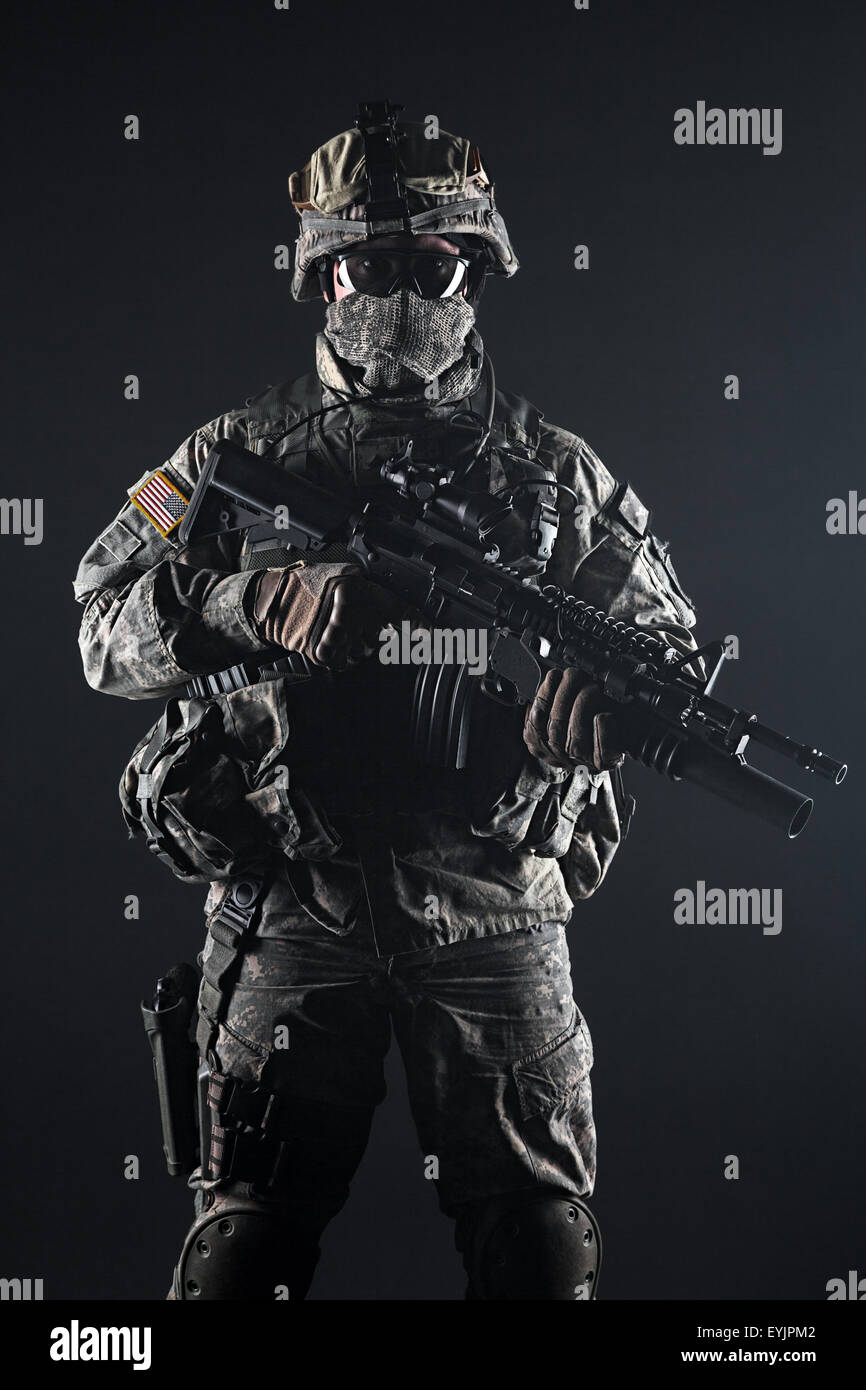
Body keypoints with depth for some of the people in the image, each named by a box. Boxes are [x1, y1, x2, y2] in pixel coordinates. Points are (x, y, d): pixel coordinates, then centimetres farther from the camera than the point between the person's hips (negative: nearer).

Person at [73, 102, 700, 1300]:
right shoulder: (244, 454, 9)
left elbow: (673, 646, 13)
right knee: (247, 1233, 3)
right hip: (296, 906, -1)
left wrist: (611, 686, -13)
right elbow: (105, 628, 3)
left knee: (538, 1239, 5)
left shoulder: (554, 470, 11)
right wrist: (260, 607, -17)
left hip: (493, 915, 1)